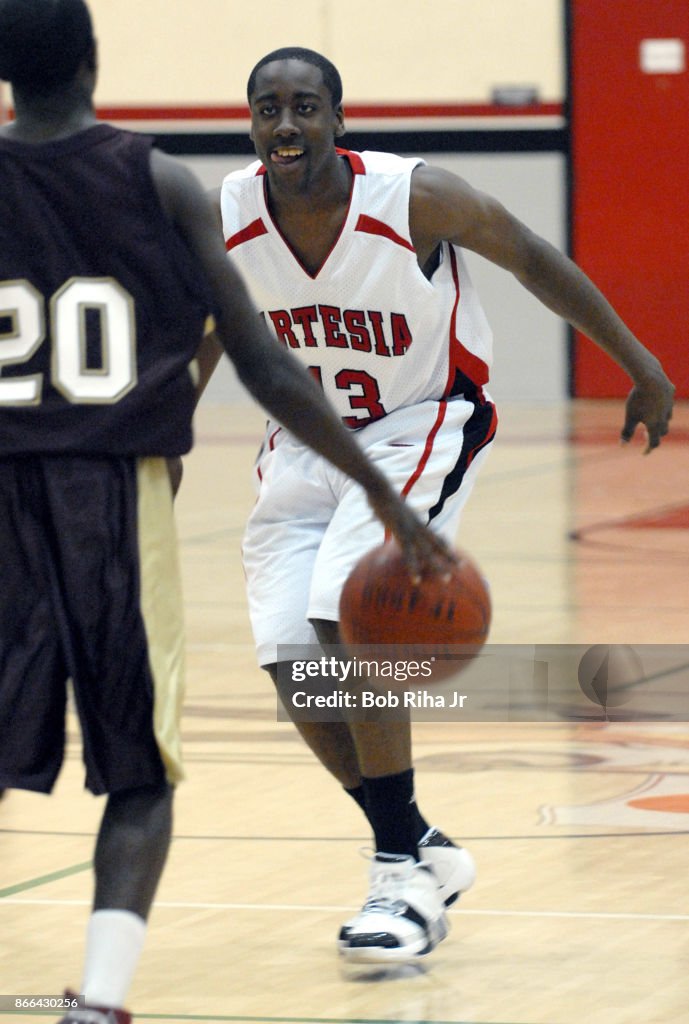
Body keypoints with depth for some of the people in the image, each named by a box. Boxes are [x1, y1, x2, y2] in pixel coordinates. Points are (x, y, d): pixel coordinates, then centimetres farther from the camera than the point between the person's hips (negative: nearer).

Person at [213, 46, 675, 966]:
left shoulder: (414, 199, -23)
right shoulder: (223, 221, -13)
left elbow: (530, 259, -7)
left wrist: (639, 365, -3)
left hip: (418, 426, -5)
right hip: (307, 436, 5)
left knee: (349, 621, -25)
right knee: (295, 667, -4)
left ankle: (403, 870, -14)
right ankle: (421, 852, 17)